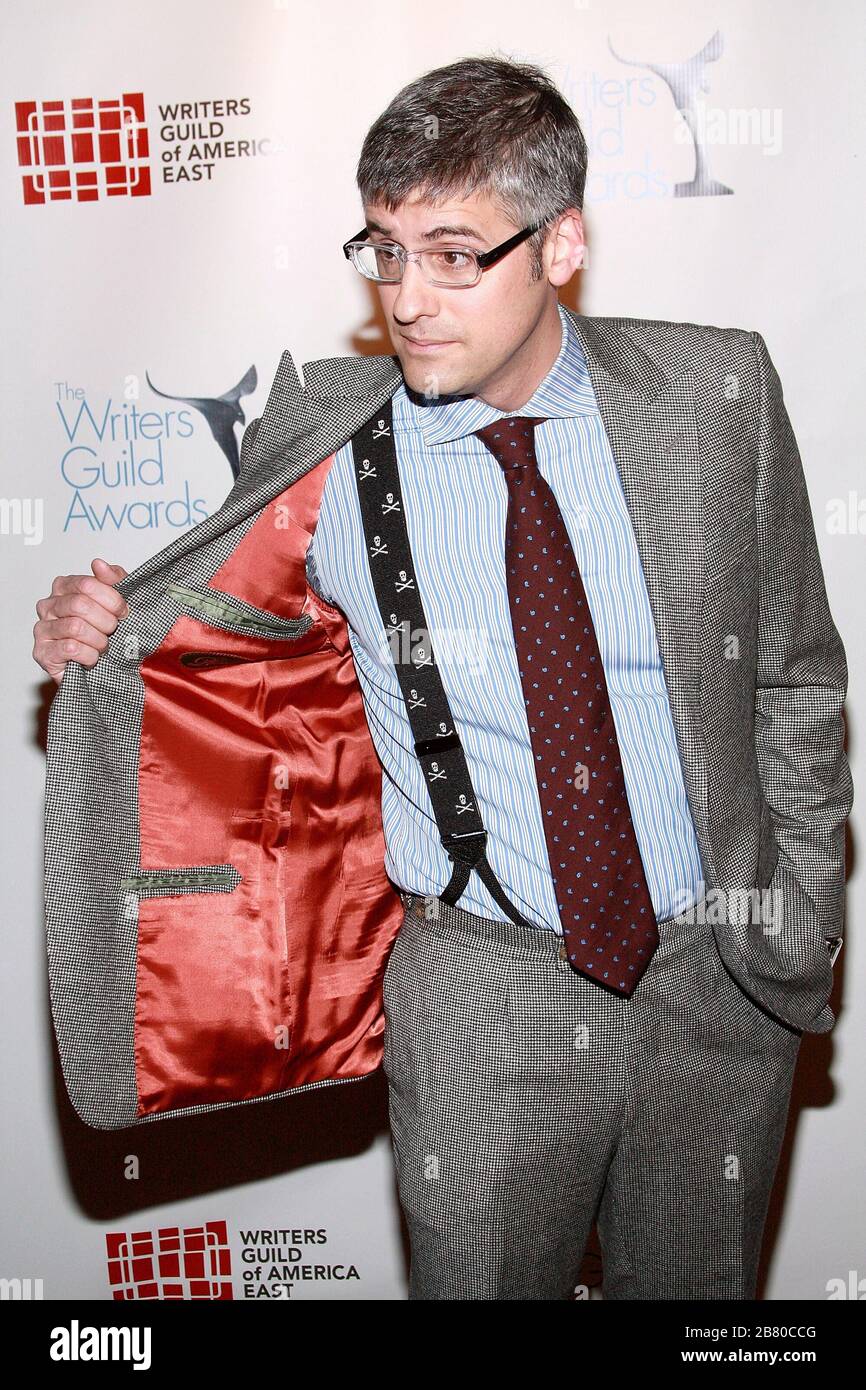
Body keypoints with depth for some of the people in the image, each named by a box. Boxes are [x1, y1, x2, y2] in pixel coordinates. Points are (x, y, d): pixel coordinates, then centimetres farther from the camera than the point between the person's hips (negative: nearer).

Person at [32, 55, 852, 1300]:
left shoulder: (716, 391, -7)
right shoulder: (321, 452, -10)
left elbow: (794, 676, 2)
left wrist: (802, 929, 2)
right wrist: (98, 627, -14)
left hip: (726, 978, 2)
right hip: (488, 997, -1)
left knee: (702, 1287, 22)